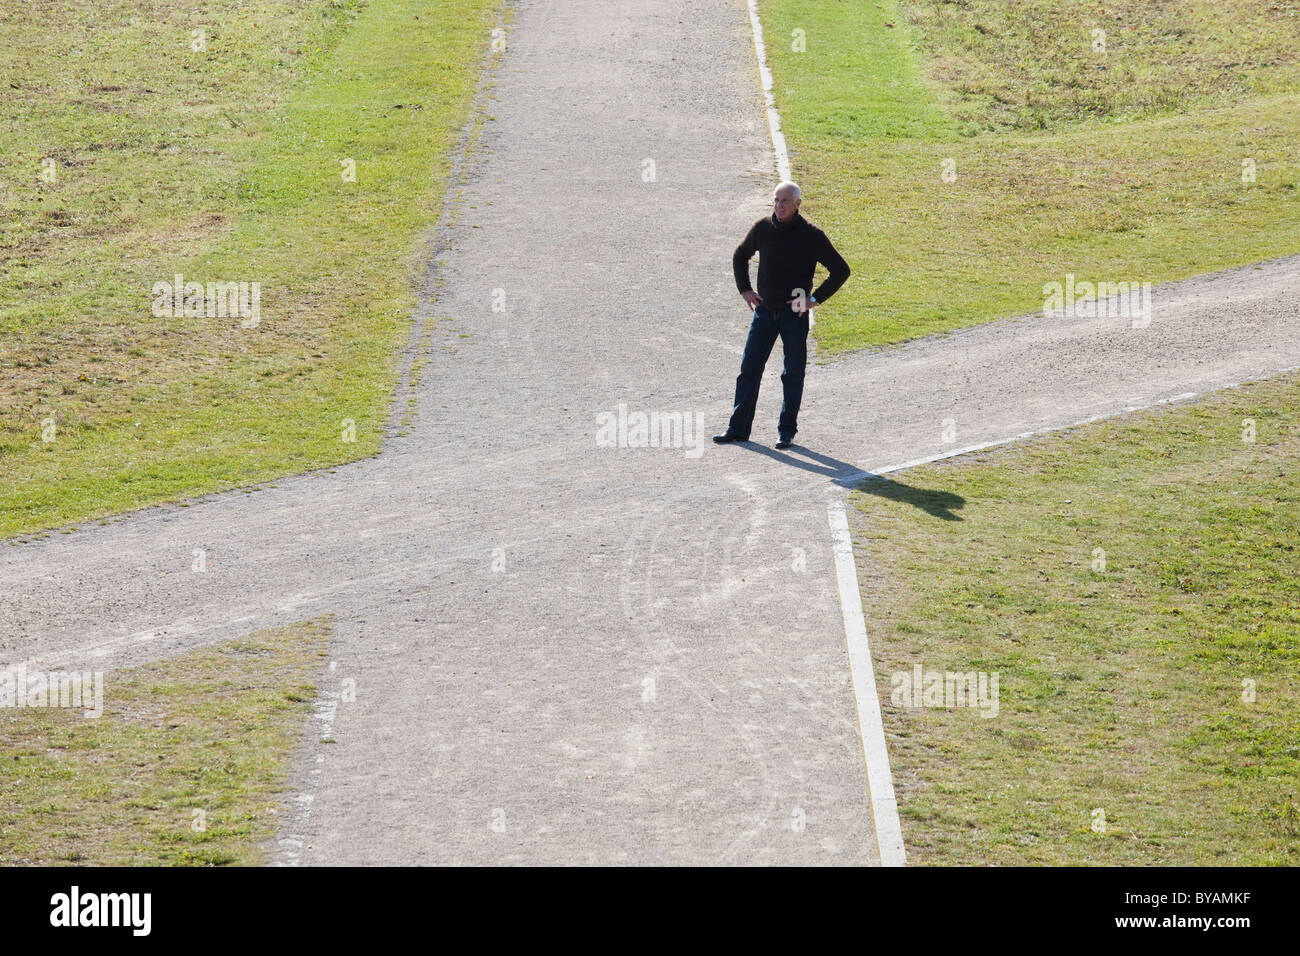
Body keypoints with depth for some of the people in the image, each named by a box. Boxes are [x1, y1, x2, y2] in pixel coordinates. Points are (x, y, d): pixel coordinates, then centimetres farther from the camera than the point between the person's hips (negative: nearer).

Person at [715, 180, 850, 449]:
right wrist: (744, 289, 9)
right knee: (749, 370, 2)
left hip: (794, 315, -3)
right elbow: (740, 256, 20)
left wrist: (815, 298, -8)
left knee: (793, 374, 3)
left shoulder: (811, 236, -9)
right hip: (765, 311, 3)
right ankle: (738, 428, 9)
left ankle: (786, 431, 12)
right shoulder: (762, 228, 0)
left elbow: (841, 270, -3)